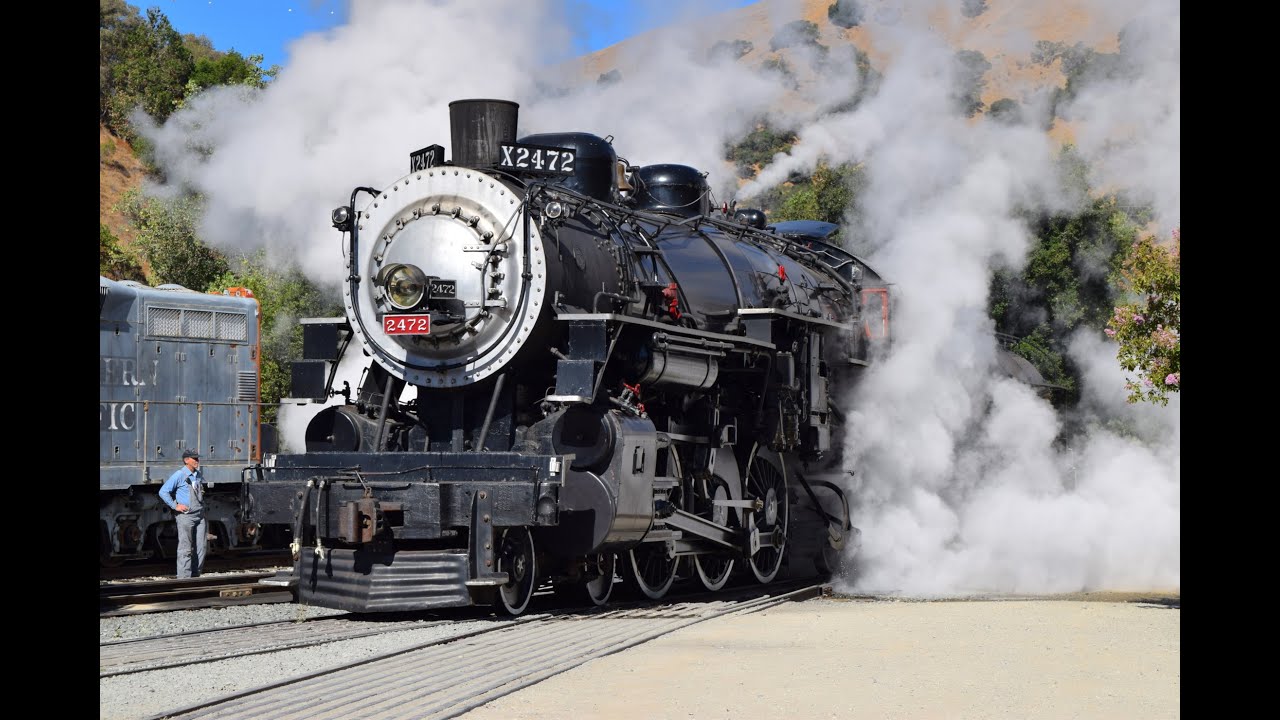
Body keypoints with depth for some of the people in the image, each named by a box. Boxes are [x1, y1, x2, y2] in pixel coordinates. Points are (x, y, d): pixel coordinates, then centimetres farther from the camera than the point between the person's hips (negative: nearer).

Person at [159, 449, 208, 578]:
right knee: (185, 549, -6)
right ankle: (184, 577, -5)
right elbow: (163, 492, -10)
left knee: (201, 547, 7)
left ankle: (195, 575, 16)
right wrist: (175, 506, -13)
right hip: (185, 516, -7)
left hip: (199, 516, 7)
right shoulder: (179, 475, -9)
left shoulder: (198, 475, 13)